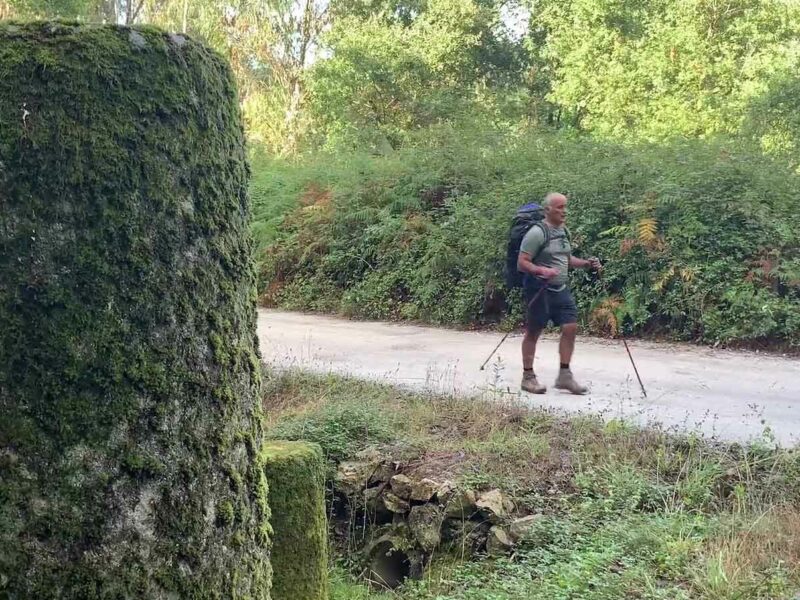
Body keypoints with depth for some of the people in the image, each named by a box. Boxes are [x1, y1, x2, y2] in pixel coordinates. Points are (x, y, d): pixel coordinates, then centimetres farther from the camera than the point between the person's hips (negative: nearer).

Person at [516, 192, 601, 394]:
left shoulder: (563, 231, 12)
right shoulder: (537, 233, -13)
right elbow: (522, 263, -16)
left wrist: (586, 263, 10)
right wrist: (542, 270, -31)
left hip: (561, 289, 7)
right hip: (540, 289, -7)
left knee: (571, 327, 0)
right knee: (533, 332, 2)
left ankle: (564, 376, 9)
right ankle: (528, 377, 13)